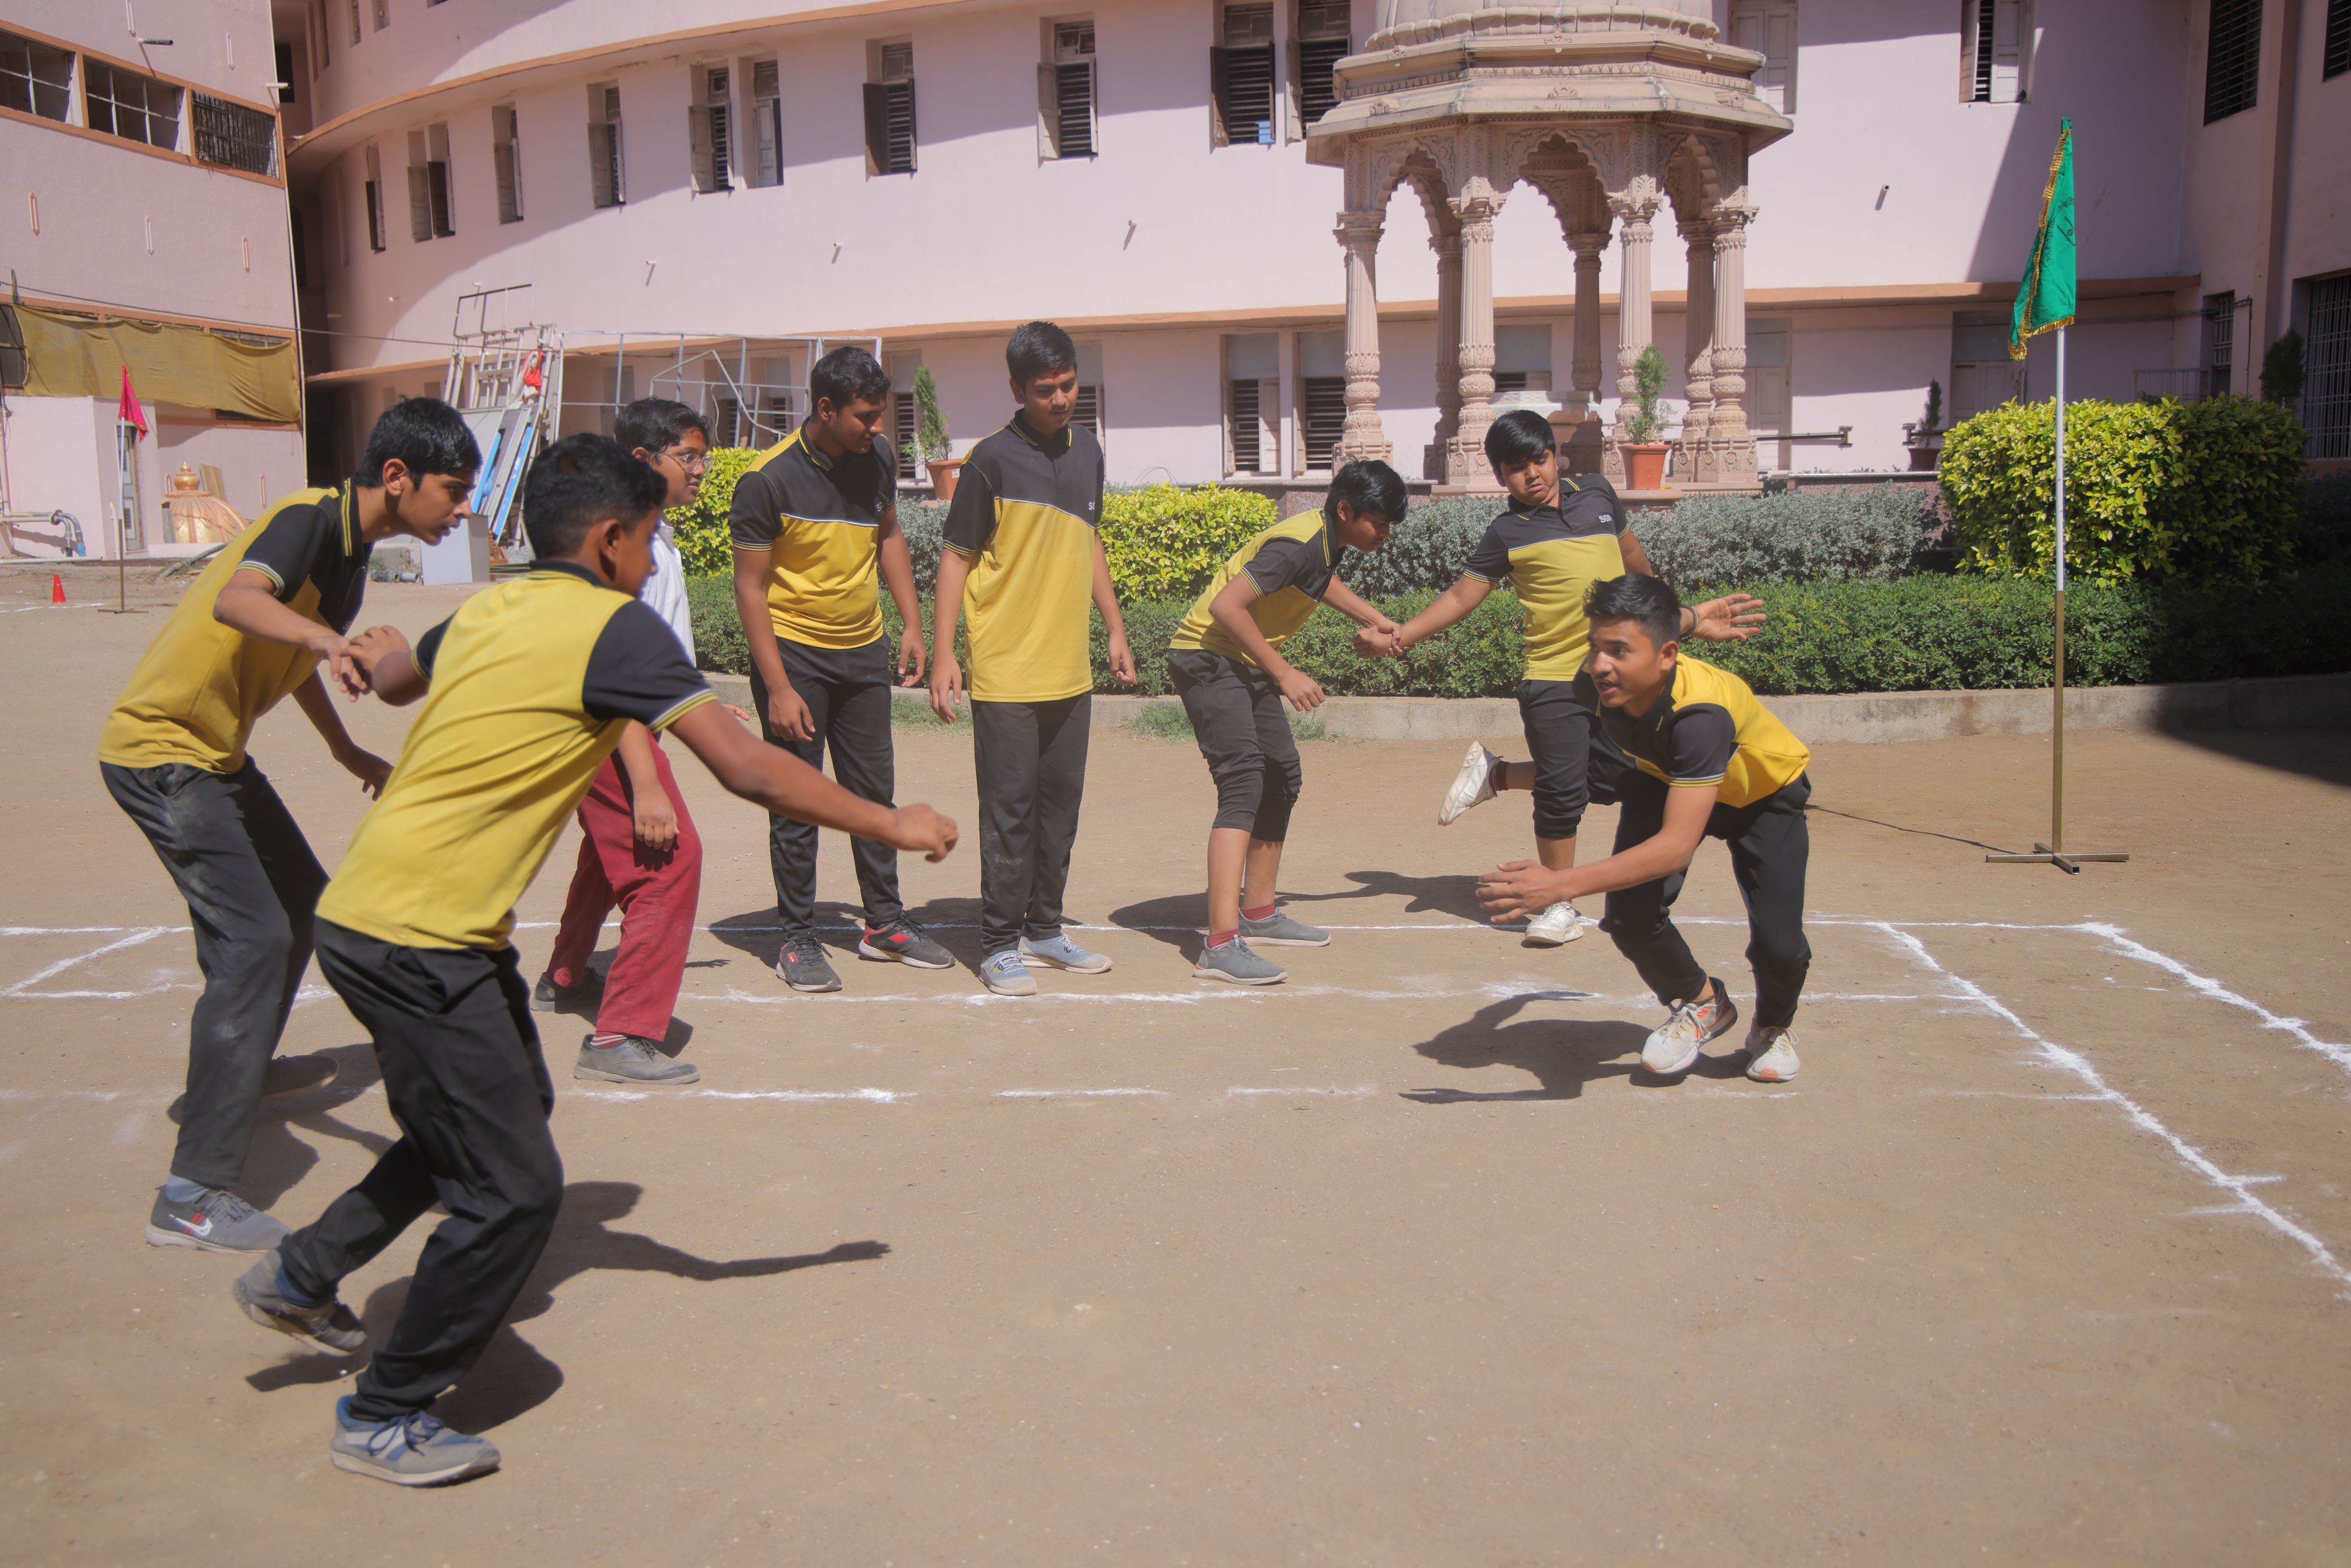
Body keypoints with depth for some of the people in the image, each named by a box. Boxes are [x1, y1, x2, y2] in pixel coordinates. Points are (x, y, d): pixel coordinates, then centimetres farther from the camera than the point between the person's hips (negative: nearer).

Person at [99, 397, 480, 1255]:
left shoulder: (350, 544, 7)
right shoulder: (309, 520, -21)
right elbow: (237, 601, -42)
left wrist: (348, 752, 25)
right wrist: (326, 639, -59)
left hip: (215, 750, 10)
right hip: (158, 751, -10)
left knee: (302, 898, 23)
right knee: (254, 940, -17)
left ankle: (245, 1067, 47)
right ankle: (194, 1195, -16)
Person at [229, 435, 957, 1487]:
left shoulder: (489, 611, 10)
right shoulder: (613, 626, -14)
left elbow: (394, 678, 33)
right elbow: (747, 770, -19)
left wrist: (380, 653, 58)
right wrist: (893, 826, -8)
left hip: (376, 916, 10)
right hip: (417, 938, -10)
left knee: (509, 1107, 25)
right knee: (515, 1186, -1)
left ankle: (302, 1275, 39)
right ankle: (384, 1420, 16)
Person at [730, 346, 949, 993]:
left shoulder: (878, 457, 0)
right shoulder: (769, 479, -16)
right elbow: (750, 586, -13)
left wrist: (912, 624, 9)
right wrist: (777, 687, -17)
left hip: (865, 651, 5)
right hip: (795, 652, -5)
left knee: (873, 792, 12)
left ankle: (885, 923, 25)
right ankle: (799, 940, 13)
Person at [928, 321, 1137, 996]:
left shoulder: (1087, 450, 10)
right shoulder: (993, 460, -8)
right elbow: (956, 558, -5)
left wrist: (1115, 629, 21)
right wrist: (943, 655, -11)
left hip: (1071, 670, 6)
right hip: (1005, 673, -6)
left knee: (1061, 803, 12)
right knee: (1009, 808, -2)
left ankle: (1044, 929, 25)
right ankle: (999, 945, 9)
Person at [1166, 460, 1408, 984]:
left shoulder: (1327, 539, 6)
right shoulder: (1299, 543, -23)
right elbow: (1227, 605, -32)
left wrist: (1373, 619, 28)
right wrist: (1285, 674, -29)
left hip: (1246, 664, 11)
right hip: (1208, 658, -11)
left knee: (1283, 778, 16)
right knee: (1244, 784, -22)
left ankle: (1258, 913, 29)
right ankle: (1221, 945, -30)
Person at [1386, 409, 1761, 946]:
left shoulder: (1598, 493, 8)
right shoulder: (1507, 532, -2)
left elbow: (1632, 553, 24)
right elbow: (1461, 596, -1)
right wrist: (1400, 636, -13)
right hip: (1553, 677, -4)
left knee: (1608, 781, 6)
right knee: (1562, 791, -8)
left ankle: (1495, 773, 24)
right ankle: (1560, 905, 10)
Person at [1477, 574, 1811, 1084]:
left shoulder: (1701, 712, -47)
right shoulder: (1594, 688, -29)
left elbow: (1678, 846, -55)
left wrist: (1561, 884, -62)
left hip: (1765, 796, -4)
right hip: (1668, 782, 4)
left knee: (1778, 945, -17)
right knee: (1629, 914, -18)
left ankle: (1774, 1026, 22)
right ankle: (1701, 1003, 16)